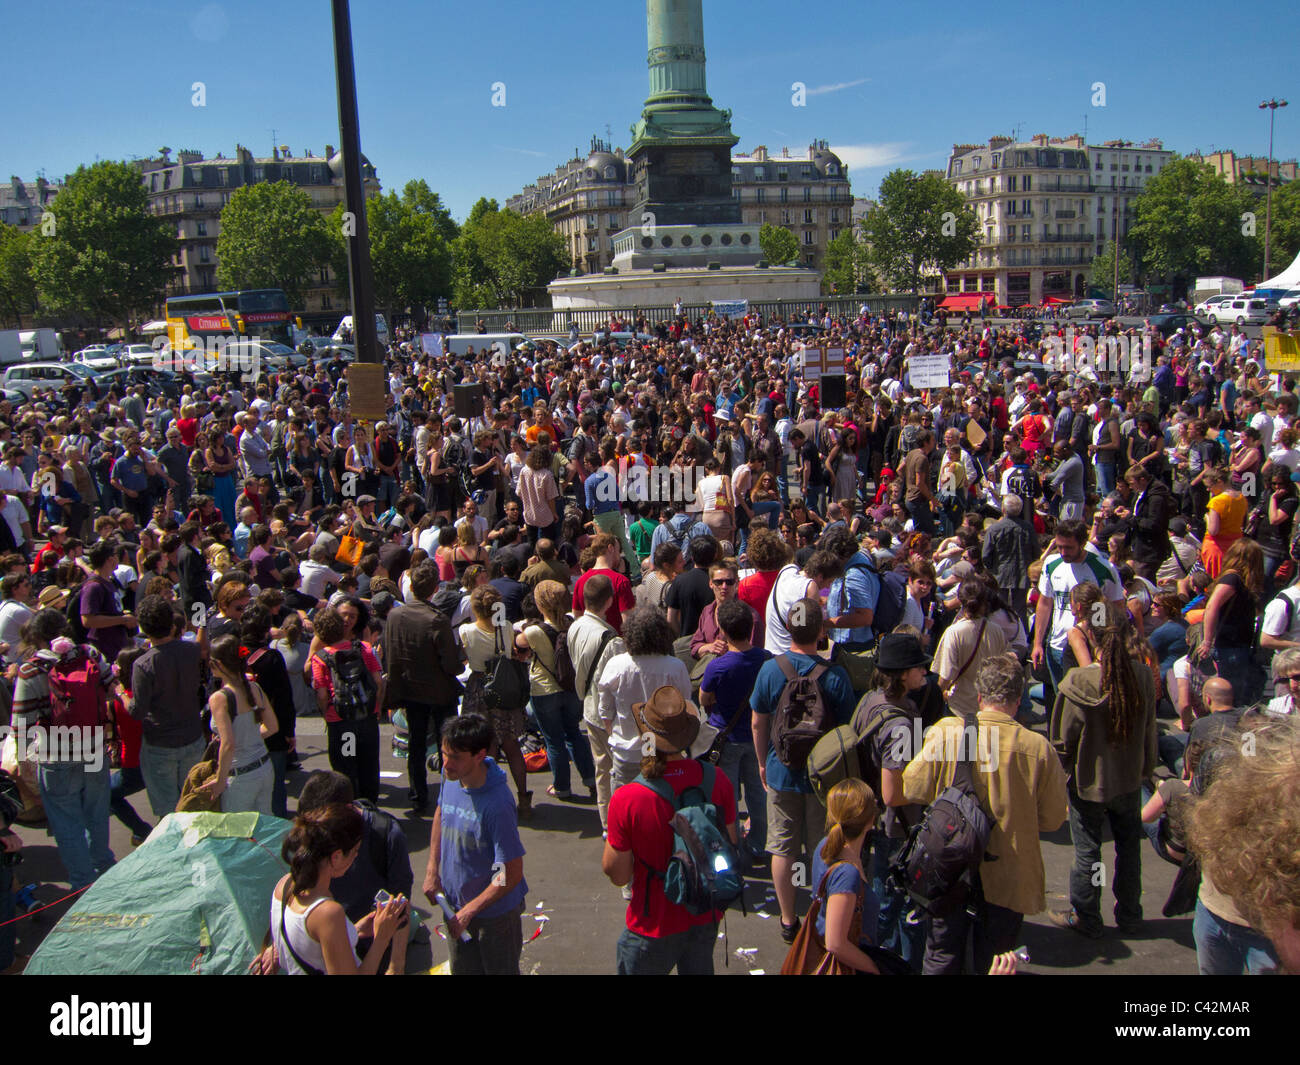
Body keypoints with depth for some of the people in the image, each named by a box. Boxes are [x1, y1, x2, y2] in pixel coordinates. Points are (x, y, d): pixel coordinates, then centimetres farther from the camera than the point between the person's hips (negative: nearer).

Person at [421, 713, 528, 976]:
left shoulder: (497, 804, -32)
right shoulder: (450, 776, -12)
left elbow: (511, 875, -26)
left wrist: (468, 911, -20)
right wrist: (432, 869, 5)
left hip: (495, 912, -6)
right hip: (454, 904, 6)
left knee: (500, 970, 16)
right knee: (462, 970, 23)